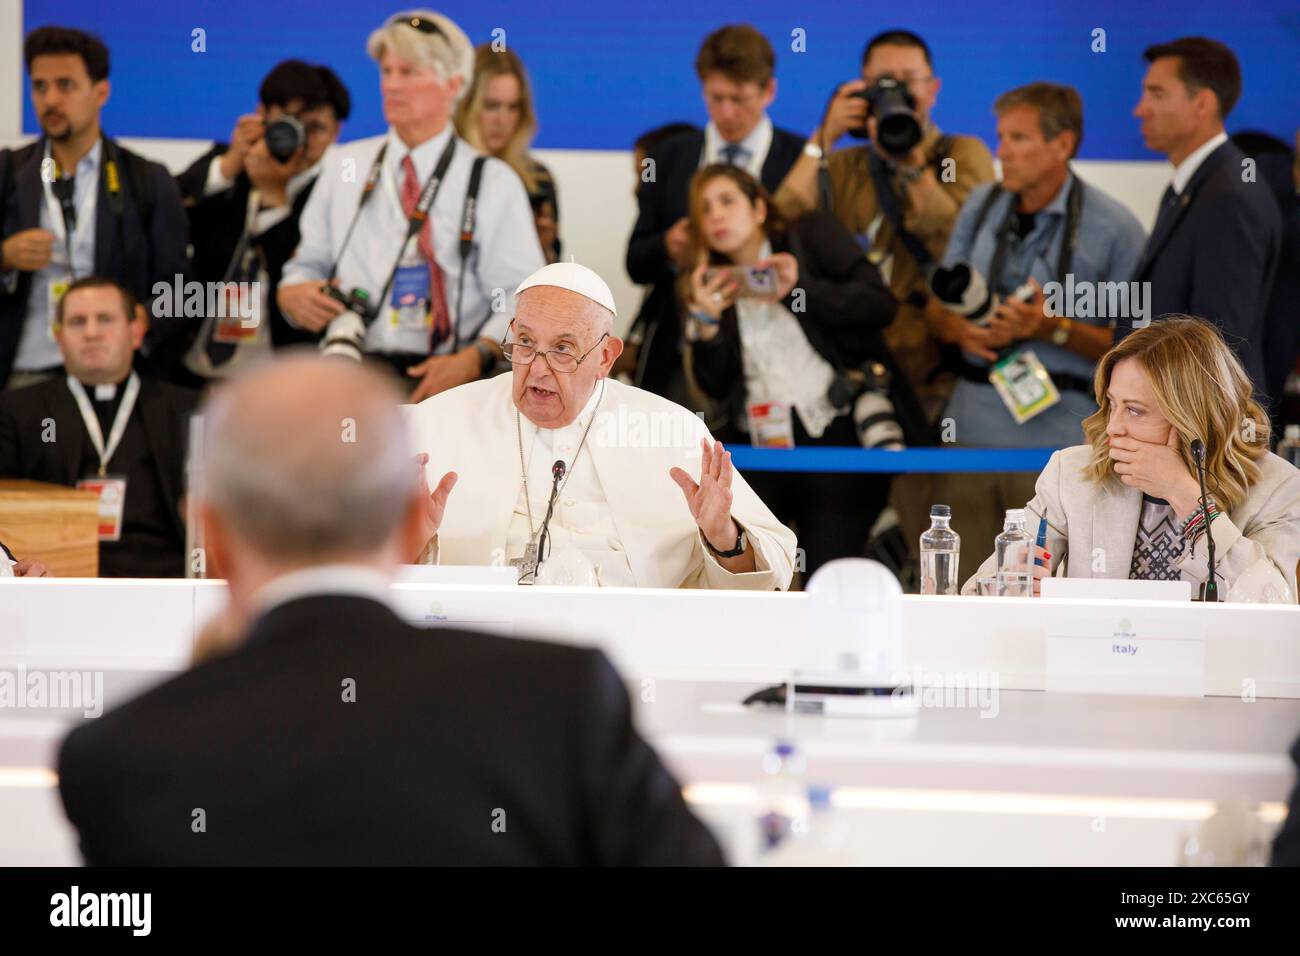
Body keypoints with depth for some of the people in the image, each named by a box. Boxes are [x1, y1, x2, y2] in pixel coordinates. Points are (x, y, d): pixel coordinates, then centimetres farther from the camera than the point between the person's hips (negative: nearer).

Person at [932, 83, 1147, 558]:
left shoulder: (1113, 228, -6)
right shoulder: (981, 205, 9)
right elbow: (940, 301, 18)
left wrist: (1056, 329, -18)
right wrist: (963, 330, -4)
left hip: (1056, 434, -5)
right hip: (971, 426, 5)